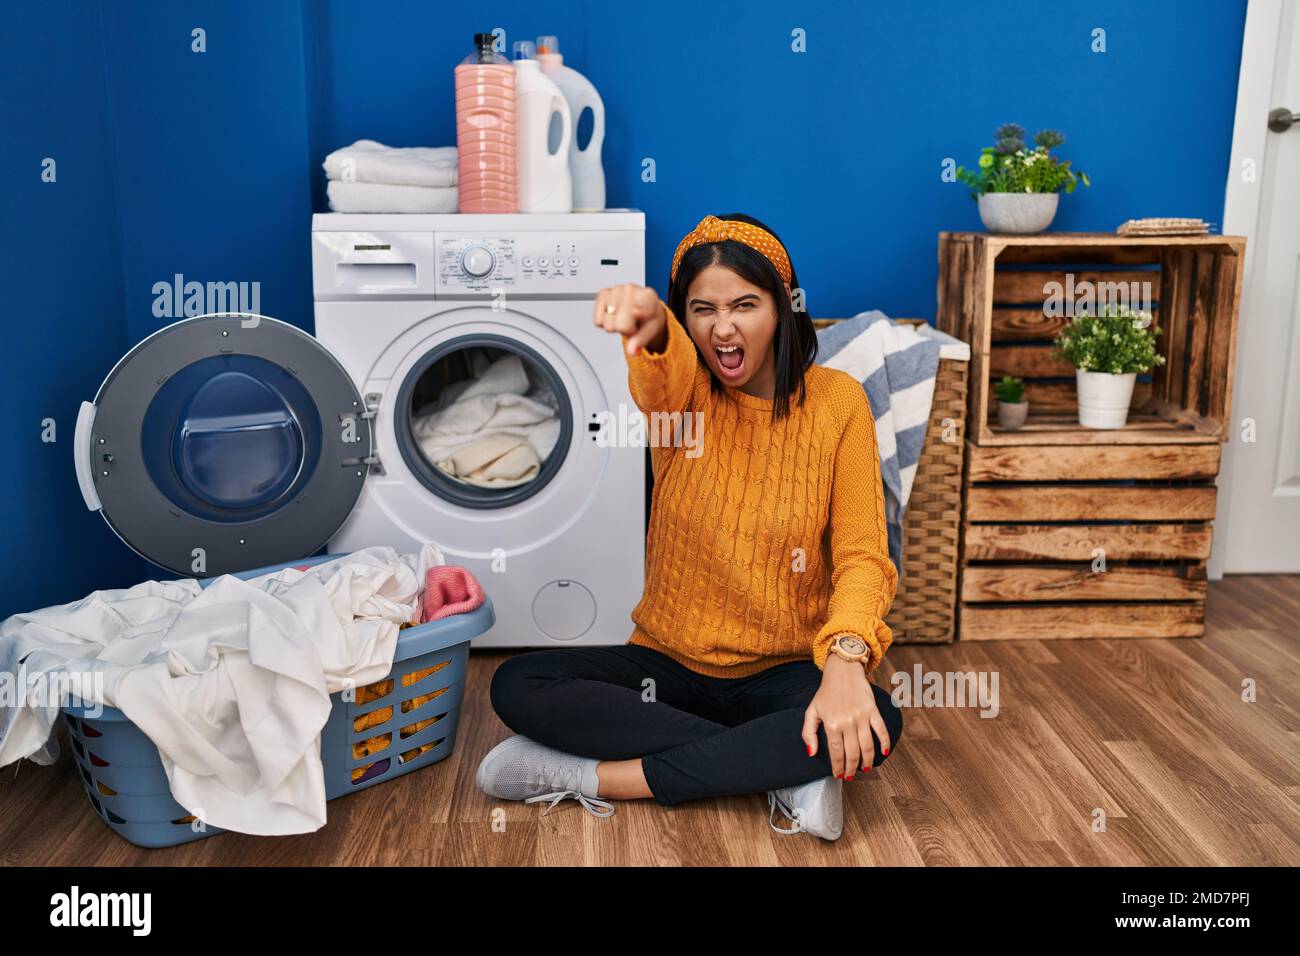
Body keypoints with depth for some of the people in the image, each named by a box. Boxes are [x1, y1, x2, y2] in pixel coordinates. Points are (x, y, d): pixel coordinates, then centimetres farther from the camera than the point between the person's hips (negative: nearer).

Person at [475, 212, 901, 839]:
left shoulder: (836, 400, -5)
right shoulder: (683, 393, -3)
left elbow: (862, 554, -12)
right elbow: (661, 378, -30)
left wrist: (845, 659, -31)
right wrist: (648, 321, -55)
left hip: (784, 669, -1)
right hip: (669, 662, 2)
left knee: (873, 722, -32)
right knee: (515, 686, -21)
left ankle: (594, 777, -22)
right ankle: (780, 768, -19)